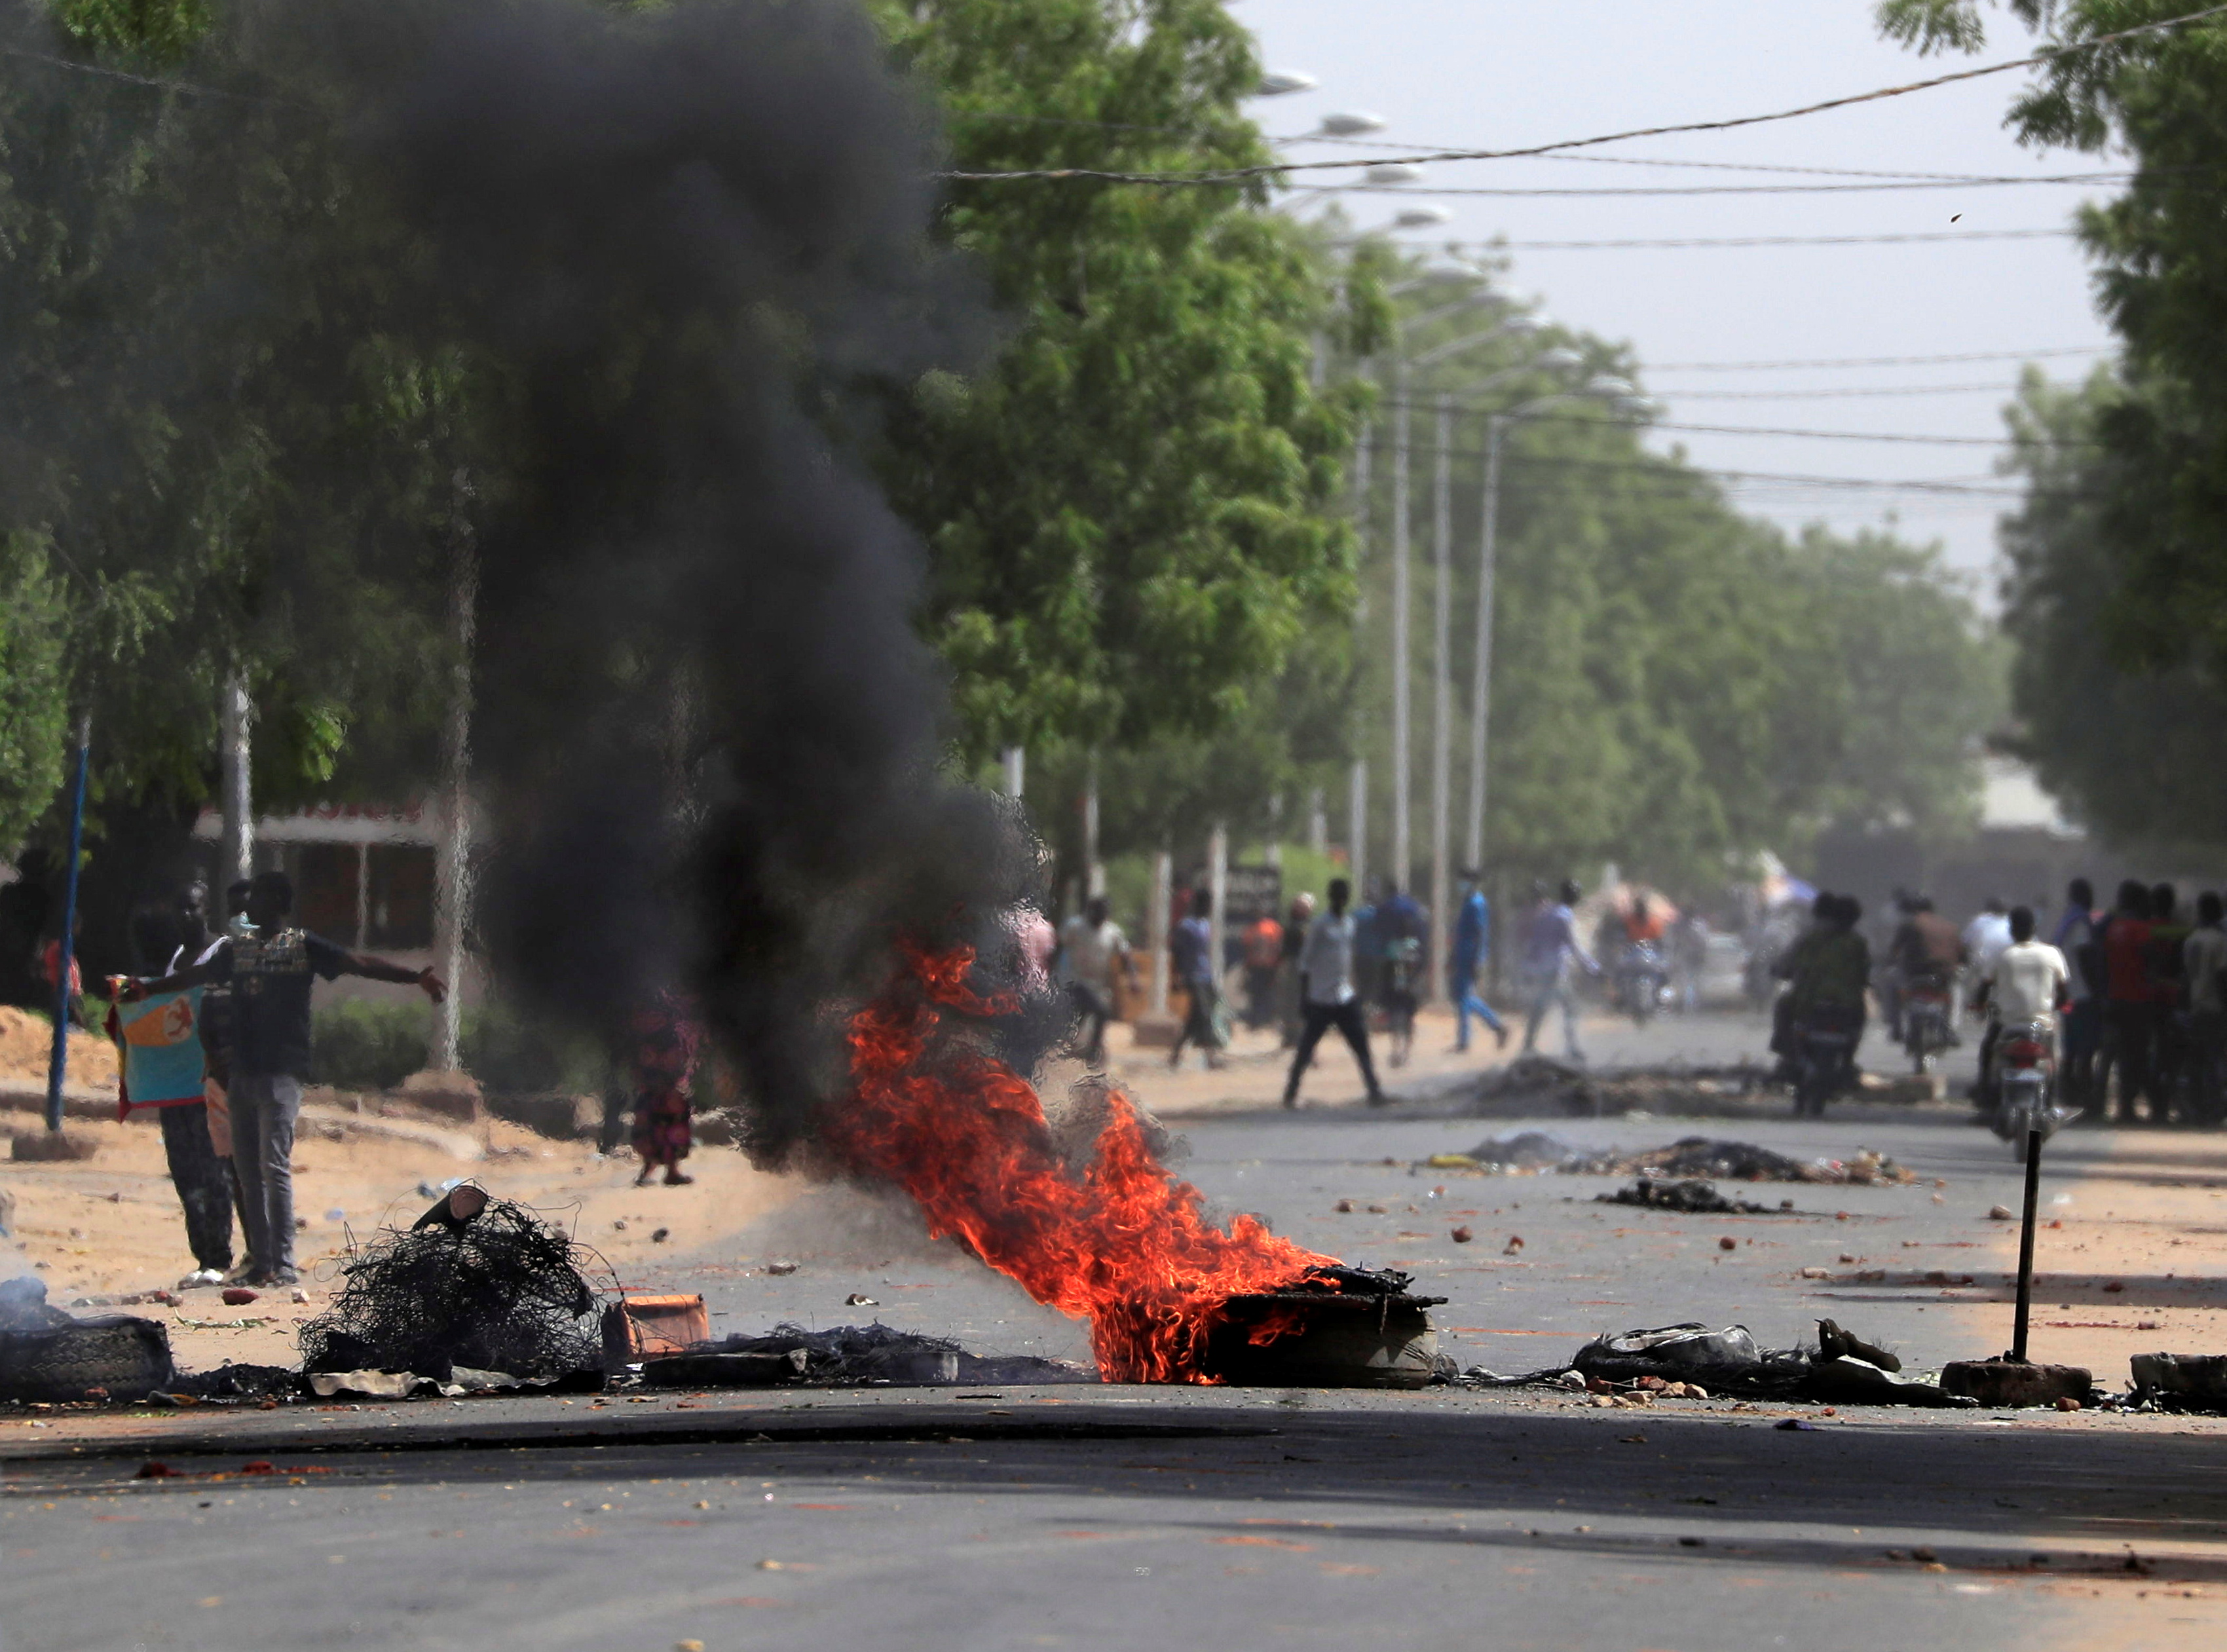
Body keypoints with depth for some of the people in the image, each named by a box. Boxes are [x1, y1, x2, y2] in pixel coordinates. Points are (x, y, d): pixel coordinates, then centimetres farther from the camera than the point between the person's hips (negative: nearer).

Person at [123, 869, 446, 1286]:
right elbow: (197, 975, 32)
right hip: (243, 1072, 7)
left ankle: (284, 1264, -14)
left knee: (275, 1167, -13)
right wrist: (148, 988, 43)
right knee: (248, 1170, 5)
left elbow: (359, 963, -10)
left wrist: (415, 978, -23)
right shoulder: (239, 947, 16)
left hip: (280, 1073, -7)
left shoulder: (303, 947, -2)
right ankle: (260, 1262, 8)